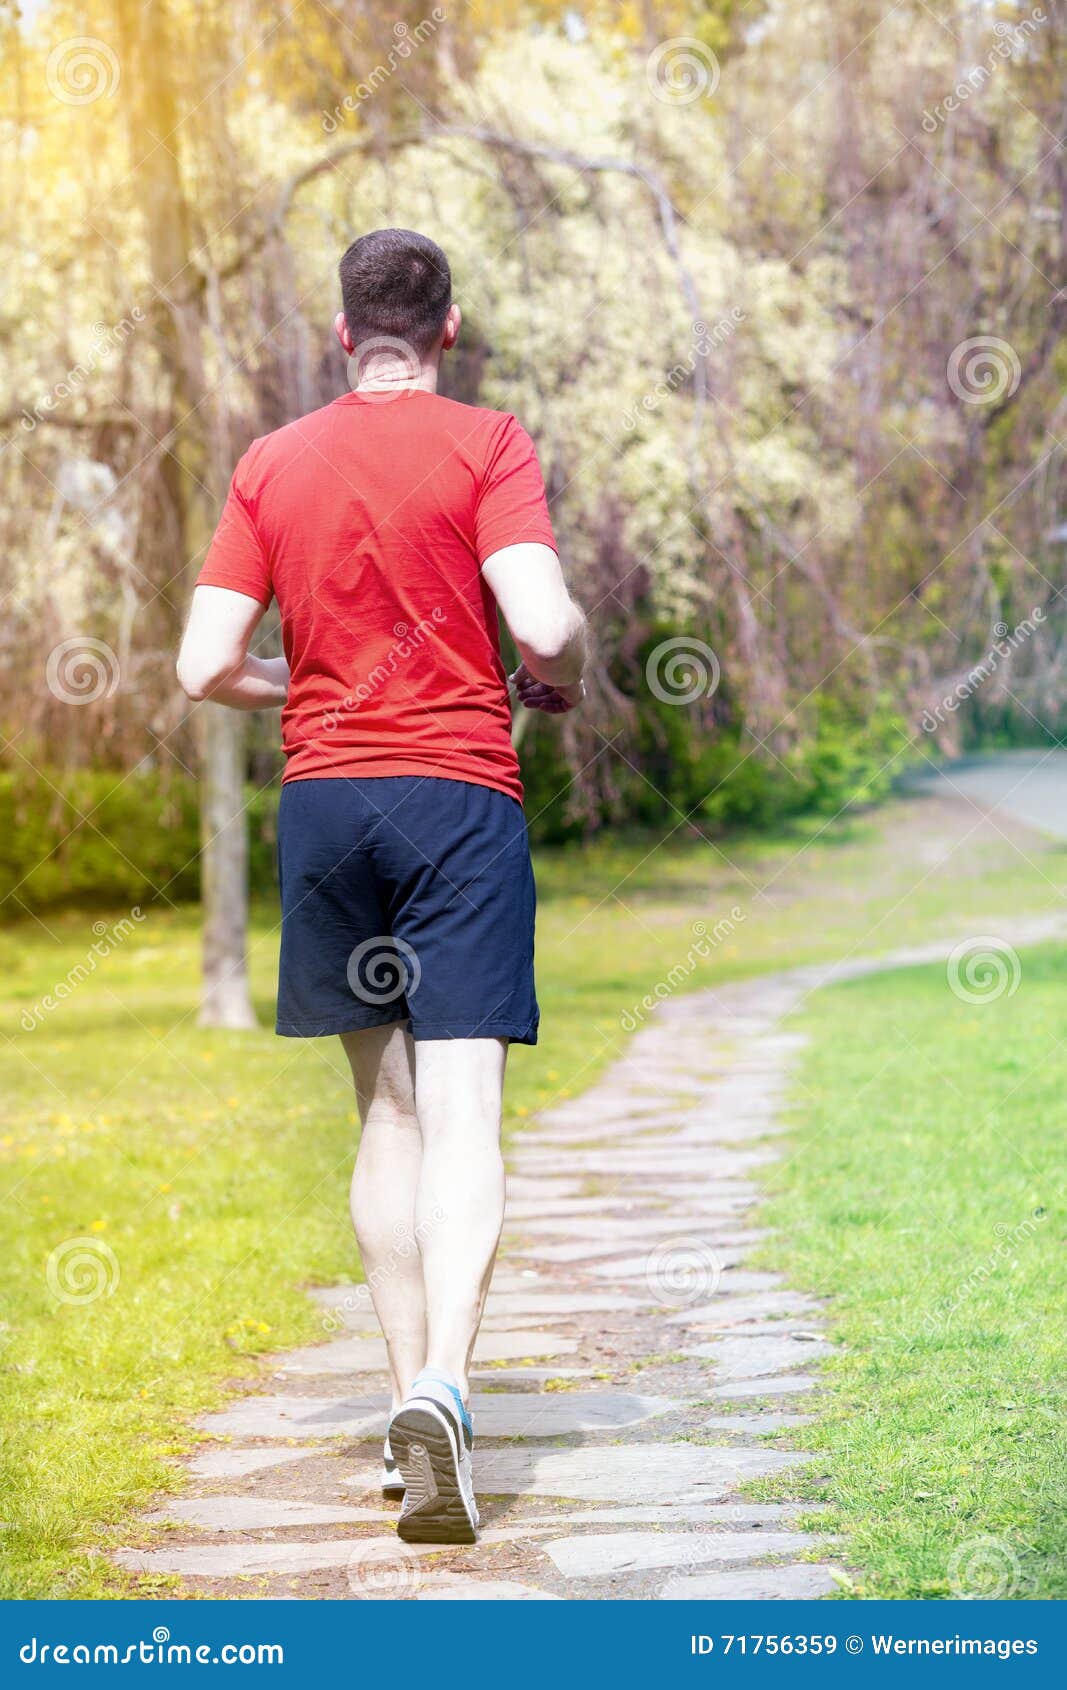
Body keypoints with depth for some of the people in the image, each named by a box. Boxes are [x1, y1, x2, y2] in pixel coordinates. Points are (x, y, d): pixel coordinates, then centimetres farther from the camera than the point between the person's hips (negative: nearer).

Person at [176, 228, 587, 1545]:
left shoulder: (271, 463, 8)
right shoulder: (487, 446, -2)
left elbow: (205, 666, 3)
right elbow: (545, 625, -14)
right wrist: (560, 684, 9)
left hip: (322, 795, 3)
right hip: (460, 793, -3)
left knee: (386, 1106, 13)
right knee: (462, 1113, -8)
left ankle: (408, 1399, 13)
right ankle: (441, 1388, -26)